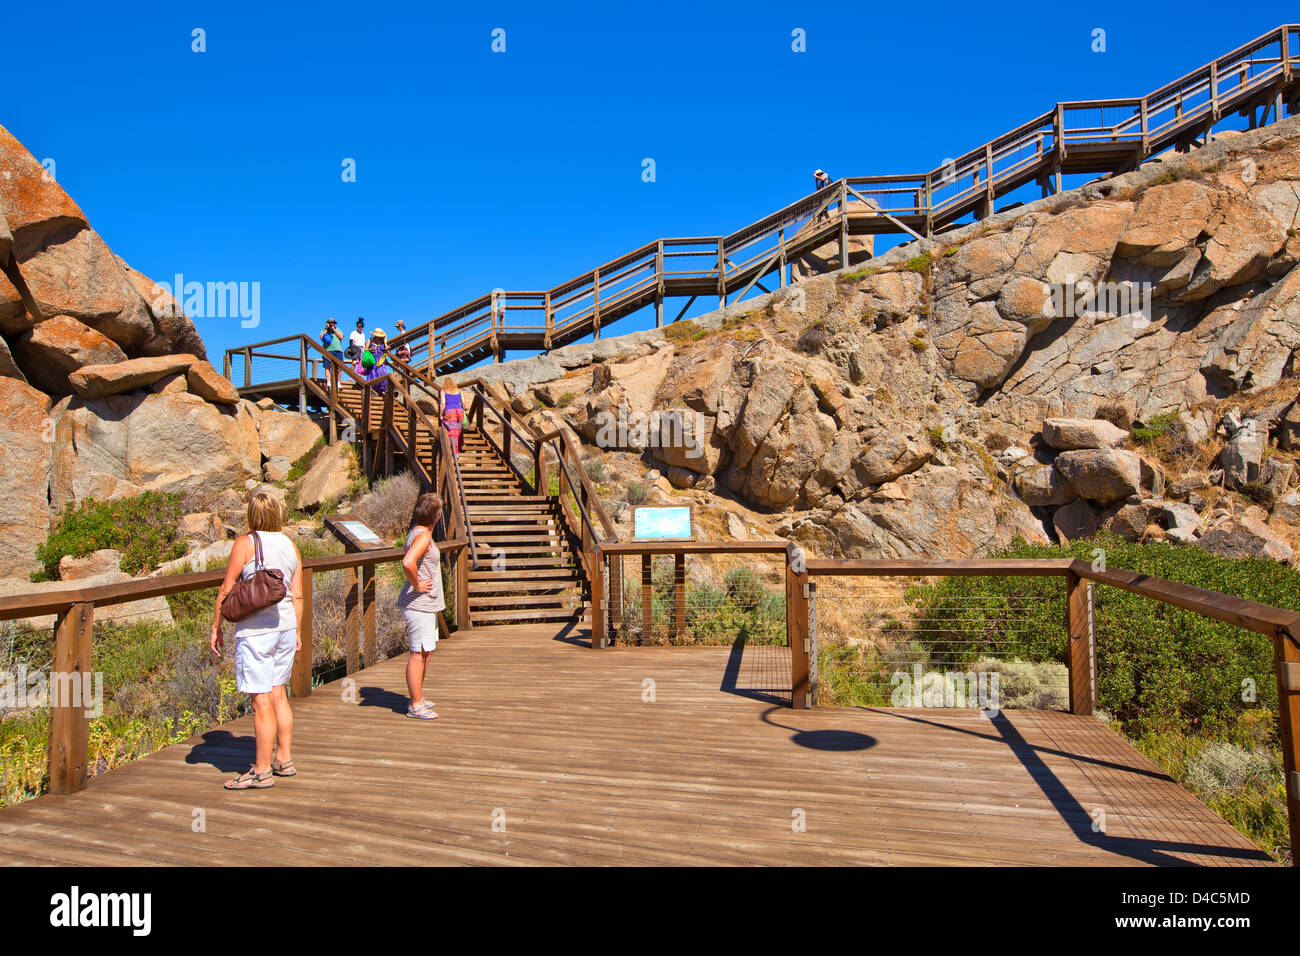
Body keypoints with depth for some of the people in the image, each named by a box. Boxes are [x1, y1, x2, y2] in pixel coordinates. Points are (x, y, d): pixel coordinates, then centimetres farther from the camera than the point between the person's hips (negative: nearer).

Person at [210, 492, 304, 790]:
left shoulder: (245, 543, -7)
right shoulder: (290, 546, 9)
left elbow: (226, 590, -7)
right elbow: (297, 595, 11)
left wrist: (215, 628, 2)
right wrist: (297, 632, 18)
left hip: (255, 629, -6)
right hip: (285, 624, 6)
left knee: (261, 700, -2)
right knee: (278, 693, 17)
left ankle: (262, 772, 6)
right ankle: (284, 760, 25)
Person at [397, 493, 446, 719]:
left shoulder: (419, 532, 12)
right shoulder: (422, 535, -19)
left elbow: (410, 561, 29)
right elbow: (408, 563, -35)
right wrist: (417, 585, -21)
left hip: (426, 605, 10)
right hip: (418, 605, -10)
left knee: (426, 652, 17)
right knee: (418, 654, -4)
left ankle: (418, 698, 28)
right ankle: (416, 705, 4)